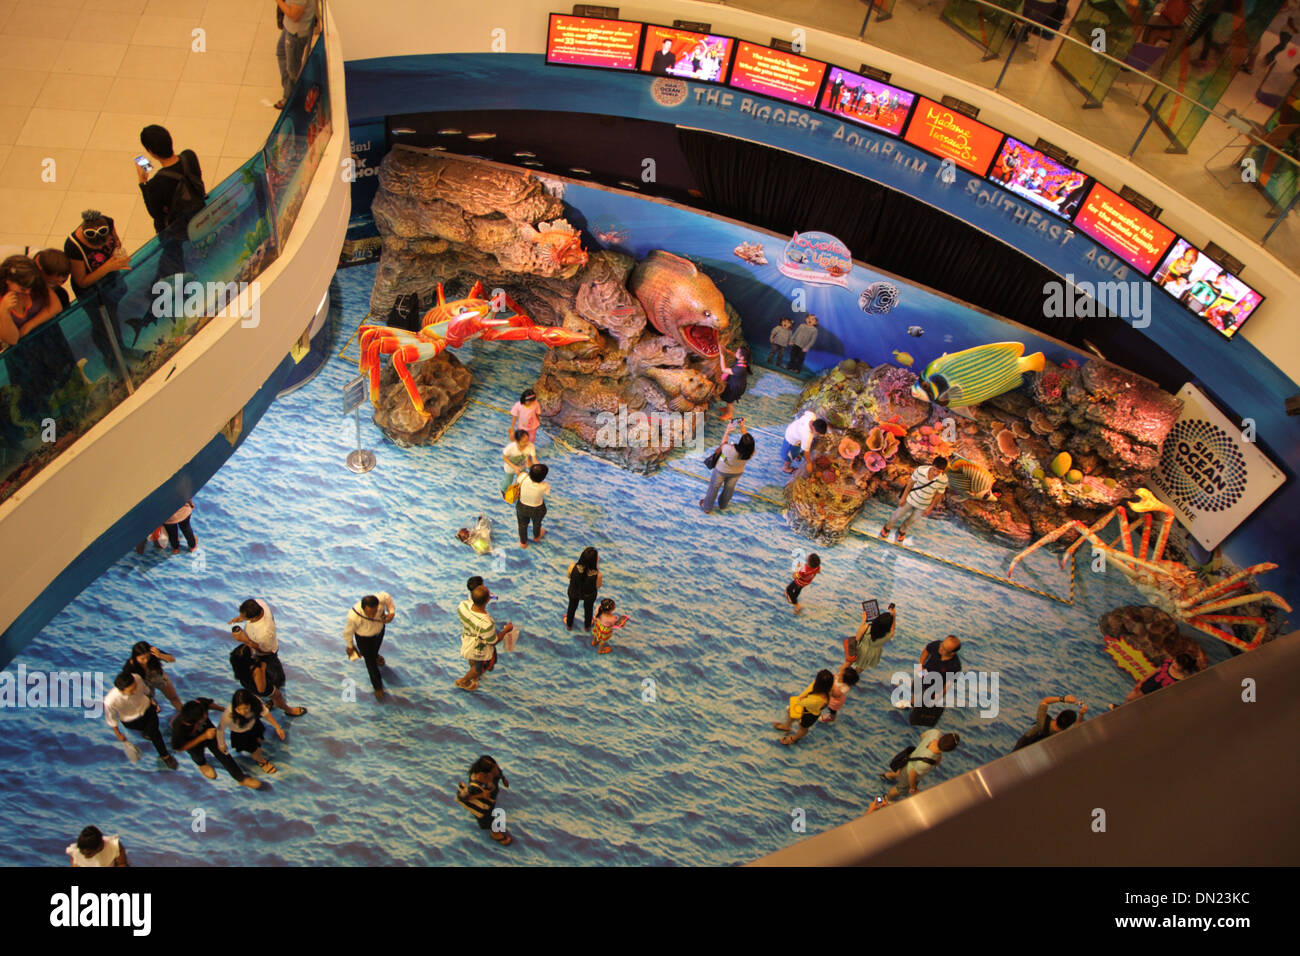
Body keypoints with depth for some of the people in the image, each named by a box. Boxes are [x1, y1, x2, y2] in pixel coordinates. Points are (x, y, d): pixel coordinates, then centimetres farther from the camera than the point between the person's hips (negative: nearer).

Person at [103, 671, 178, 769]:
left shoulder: (137, 678, -35)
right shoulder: (110, 701, -40)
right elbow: (111, 718, -17)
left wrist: (151, 700, 8)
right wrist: (118, 734, -3)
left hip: (146, 707, 2)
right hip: (131, 721, -2)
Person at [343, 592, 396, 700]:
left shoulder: (382, 598, -42)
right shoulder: (354, 616, -46)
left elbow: (388, 598, -14)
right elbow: (348, 632, -23)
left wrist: (391, 612, -28)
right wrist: (350, 646, -5)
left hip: (379, 628, 3)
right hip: (363, 636, -3)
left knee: (376, 647, 36)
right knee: (370, 662, 15)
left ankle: (375, 655, 74)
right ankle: (378, 686, 44)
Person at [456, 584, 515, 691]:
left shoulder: (463, 605, -32)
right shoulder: (486, 624, -47)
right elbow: (493, 642, -26)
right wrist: (506, 630, -11)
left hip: (466, 641, 5)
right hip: (481, 650, -5)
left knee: (473, 660, 38)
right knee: (481, 666, 30)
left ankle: (474, 675, 69)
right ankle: (464, 682, 56)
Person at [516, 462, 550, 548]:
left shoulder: (524, 478, -34)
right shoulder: (544, 486, -38)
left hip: (521, 507, 1)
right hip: (537, 510, -1)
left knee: (522, 524, 31)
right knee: (537, 523, 34)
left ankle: (523, 542, 57)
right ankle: (536, 537, 65)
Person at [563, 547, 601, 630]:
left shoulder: (573, 567, -35)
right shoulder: (597, 574, -40)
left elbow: (569, 576, -12)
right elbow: (598, 586, -17)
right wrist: (596, 566, -20)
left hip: (573, 592, 1)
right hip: (589, 595, -1)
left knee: (572, 607, 34)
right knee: (588, 609, 33)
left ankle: (569, 624, 62)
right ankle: (587, 626, 62)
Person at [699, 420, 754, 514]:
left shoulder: (731, 450, -45)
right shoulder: (751, 452, -34)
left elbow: (723, 444, -23)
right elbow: (747, 440, -14)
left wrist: (727, 431, -15)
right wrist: (742, 427, -13)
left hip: (722, 470, -3)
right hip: (737, 472, 3)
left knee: (714, 487, 22)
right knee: (729, 488, 29)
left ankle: (707, 507, 41)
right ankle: (723, 506, 54)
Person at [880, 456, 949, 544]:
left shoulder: (943, 480, -29)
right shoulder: (920, 470, -33)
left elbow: (939, 494, -10)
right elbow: (911, 482, -14)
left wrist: (930, 508, 0)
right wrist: (903, 497, -4)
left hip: (924, 504, 1)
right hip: (911, 498, -1)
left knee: (912, 518, 25)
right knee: (898, 514, 20)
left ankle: (902, 529, 57)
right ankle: (888, 526, 52)